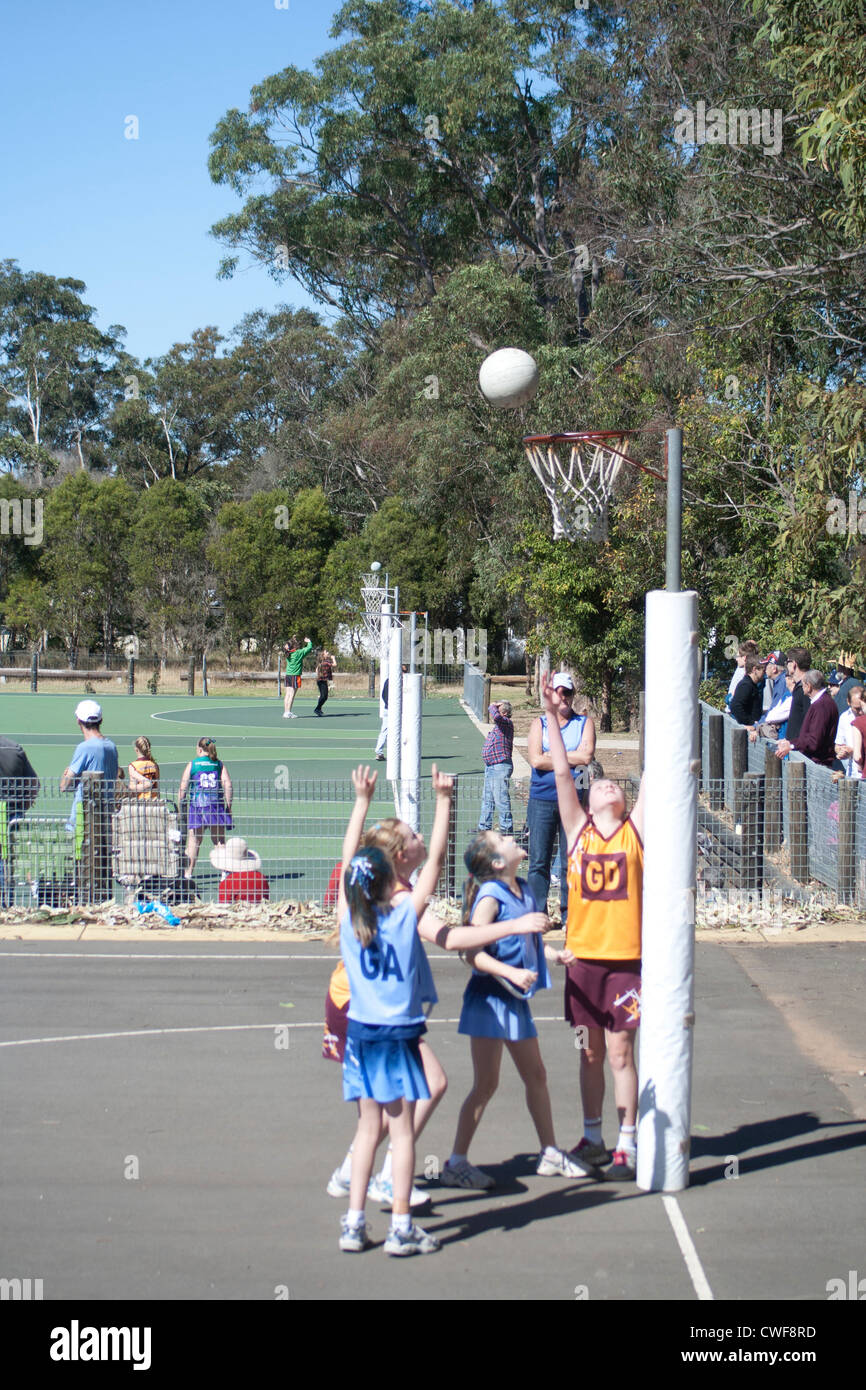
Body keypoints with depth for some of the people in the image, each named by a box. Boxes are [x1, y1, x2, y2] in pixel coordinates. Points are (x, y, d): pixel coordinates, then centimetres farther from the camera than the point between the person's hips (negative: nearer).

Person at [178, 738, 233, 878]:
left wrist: (179, 807, 6)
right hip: (216, 804, 1)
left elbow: (182, 788, 0)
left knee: (194, 840, 5)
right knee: (220, 840, 4)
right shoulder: (220, 765, 7)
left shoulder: (192, 765, 4)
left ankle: (189, 871, 7)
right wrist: (229, 806, 3)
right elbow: (228, 785, -2)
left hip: (197, 804, -1)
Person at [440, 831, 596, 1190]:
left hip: (515, 999, 8)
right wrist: (512, 973, -32)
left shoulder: (523, 891, 8)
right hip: (489, 997, -8)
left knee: (536, 1076, 15)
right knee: (486, 1083, -5)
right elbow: (473, 952, -23)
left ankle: (550, 1154, 28)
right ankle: (456, 1163, 3)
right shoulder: (489, 897, -16)